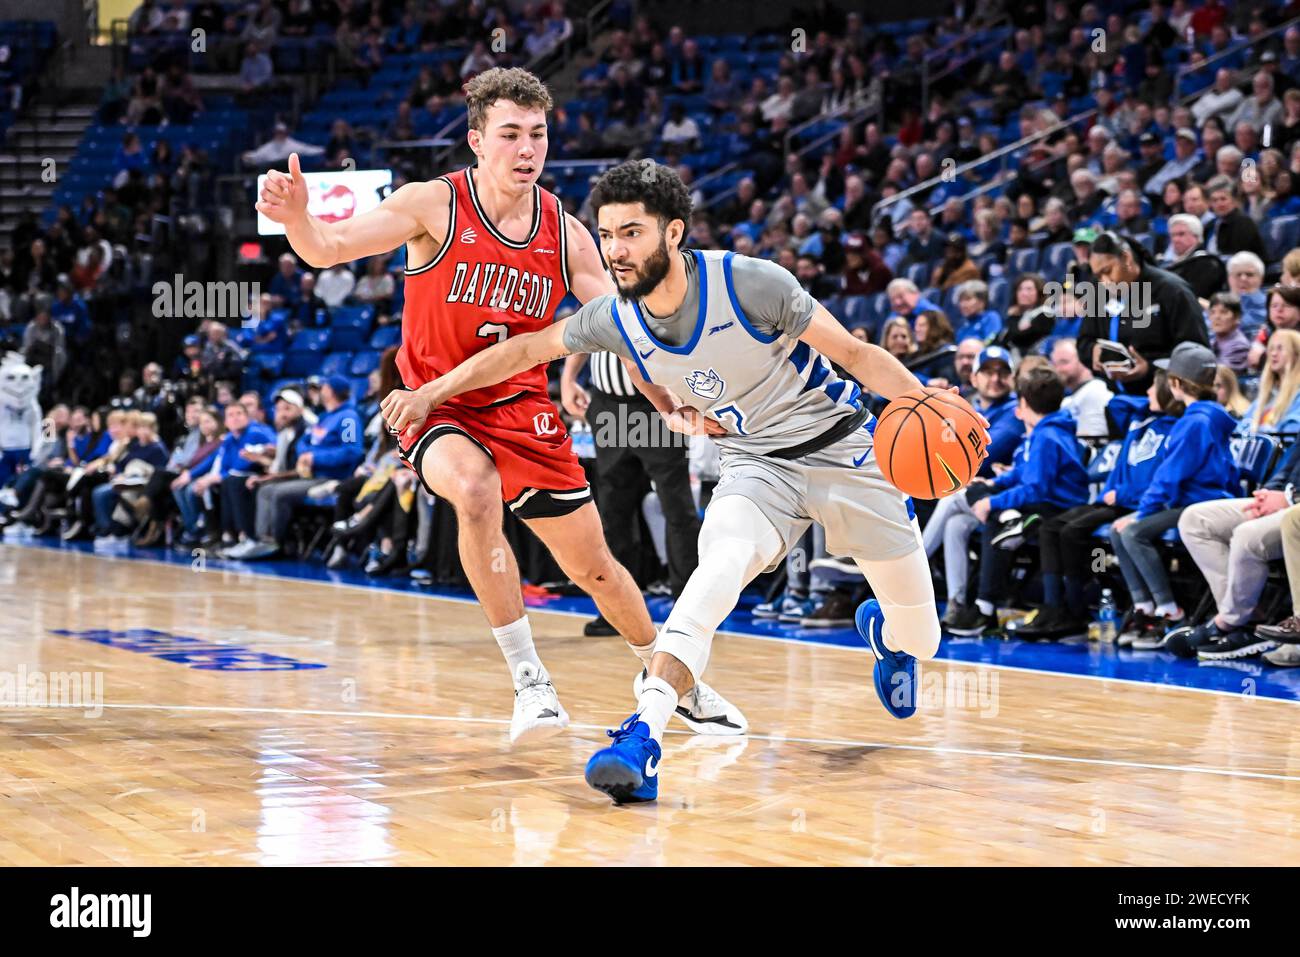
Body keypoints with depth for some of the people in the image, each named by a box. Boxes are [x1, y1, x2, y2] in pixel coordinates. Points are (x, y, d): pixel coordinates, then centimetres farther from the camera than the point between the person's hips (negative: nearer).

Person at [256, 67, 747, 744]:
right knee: (477, 491, -37)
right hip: (436, 406, -4)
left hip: (522, 409, 4)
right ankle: (529, 681, -28)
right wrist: (296, 217, -45)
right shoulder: (435, 205, -14)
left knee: (594, 567, 10)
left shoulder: (565, 233, -3)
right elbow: (327, 248, -22)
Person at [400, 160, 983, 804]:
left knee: (919, 638, 6)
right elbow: (526, 349, 3)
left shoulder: (750, 283, -25)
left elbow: (854, 353, -18)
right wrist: (433, 392, 4)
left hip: (840, 446, -2)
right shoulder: (616, 320, -13)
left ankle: (884, 630, 45)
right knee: (720, 568, -33)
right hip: (756, 465, 2)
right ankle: (644, 736, -39)